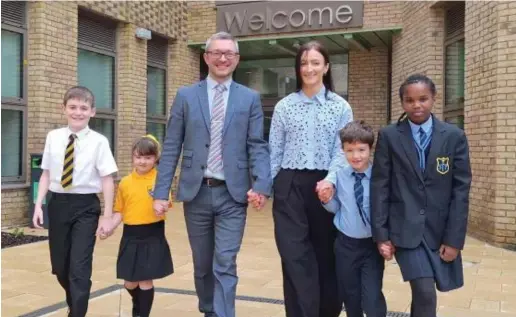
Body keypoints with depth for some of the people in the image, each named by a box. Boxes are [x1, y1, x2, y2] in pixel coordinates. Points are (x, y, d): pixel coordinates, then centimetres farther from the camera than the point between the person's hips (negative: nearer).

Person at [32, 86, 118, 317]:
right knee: (60, 265, 15)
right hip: (58, 204, 4)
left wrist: (107, 216, -9)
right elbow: (46, 174, 7)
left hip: (85, 206, -4)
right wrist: (39, 204, 0)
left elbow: (107, 179, -7)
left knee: (79, 267, -6)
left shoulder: (98, 141, -8)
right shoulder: (53, 137, 2)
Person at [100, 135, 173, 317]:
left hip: (152, 236, -4)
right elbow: (120, 212, 10)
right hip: (130, 236, 4)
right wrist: (109, 228, -4)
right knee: (129, 282, 14)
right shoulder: (125, 182, 5)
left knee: (145, 280, 2)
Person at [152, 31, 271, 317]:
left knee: (225, 266, -6)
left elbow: (257, 146, -1)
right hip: (196, 193, 2)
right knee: (202, 265, 15)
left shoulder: (250, 98, 5)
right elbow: (171, 148, 3)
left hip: (232, 194, -1)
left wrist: (261, 184, -18)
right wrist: (161, 192, -3)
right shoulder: (186, 96, 5)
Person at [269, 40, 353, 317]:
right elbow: (274, 152, 7)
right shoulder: (284, 106, 7)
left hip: (325, 187, 0)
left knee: (326, 256, 10)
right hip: (289, 187, 0)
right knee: (295, 258, -2)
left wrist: (329, 180, -20)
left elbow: (342, 151, -3)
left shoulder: (341, 107, 4)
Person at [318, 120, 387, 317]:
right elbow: (336, 208, 5)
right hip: (346, 245, 3)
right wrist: (326, 200, -14)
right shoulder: (339, 177, -3)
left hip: (372, 245, -3)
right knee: (350, 297, 17)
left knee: (372, 298, -5)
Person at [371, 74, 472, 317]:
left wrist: (454, 239, -4)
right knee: (425, 293, -13)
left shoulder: (455, 136, 1)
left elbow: (461, 189, 0)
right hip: (405, 228, -2)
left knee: (422, 293, 11)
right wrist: (381, 234, -5)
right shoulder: (388, 136, -2)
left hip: (440, 229, 2)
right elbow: (380, 186, -2)